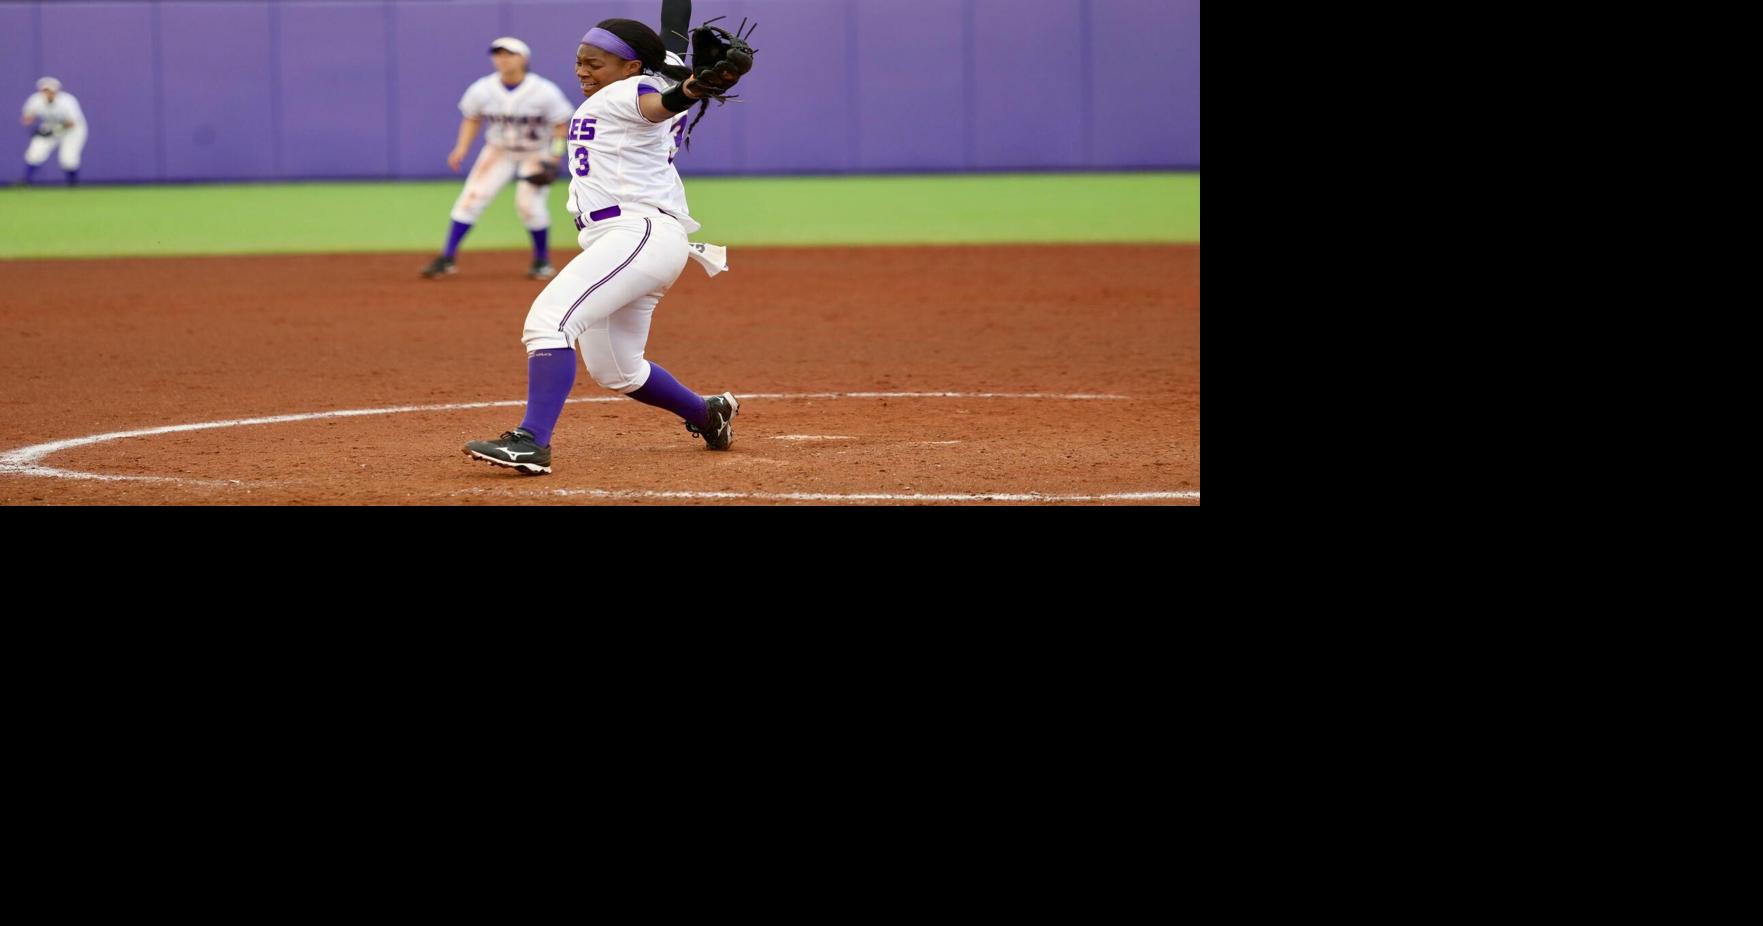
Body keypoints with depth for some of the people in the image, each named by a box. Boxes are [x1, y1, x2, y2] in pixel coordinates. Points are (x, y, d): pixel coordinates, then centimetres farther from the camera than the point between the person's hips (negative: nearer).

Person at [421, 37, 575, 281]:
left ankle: (543, 261, 6)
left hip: (536, 154, -3)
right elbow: (471, 118, 3)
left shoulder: (544, 92, -21)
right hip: (499, 151, 3)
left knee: (528, 203, -17)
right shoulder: (482, 90, -13)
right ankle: (447, 258, -4)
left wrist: (554, 158, -20)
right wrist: (462, 148, -10)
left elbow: (561, 124, -11)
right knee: (472, 197, -10)